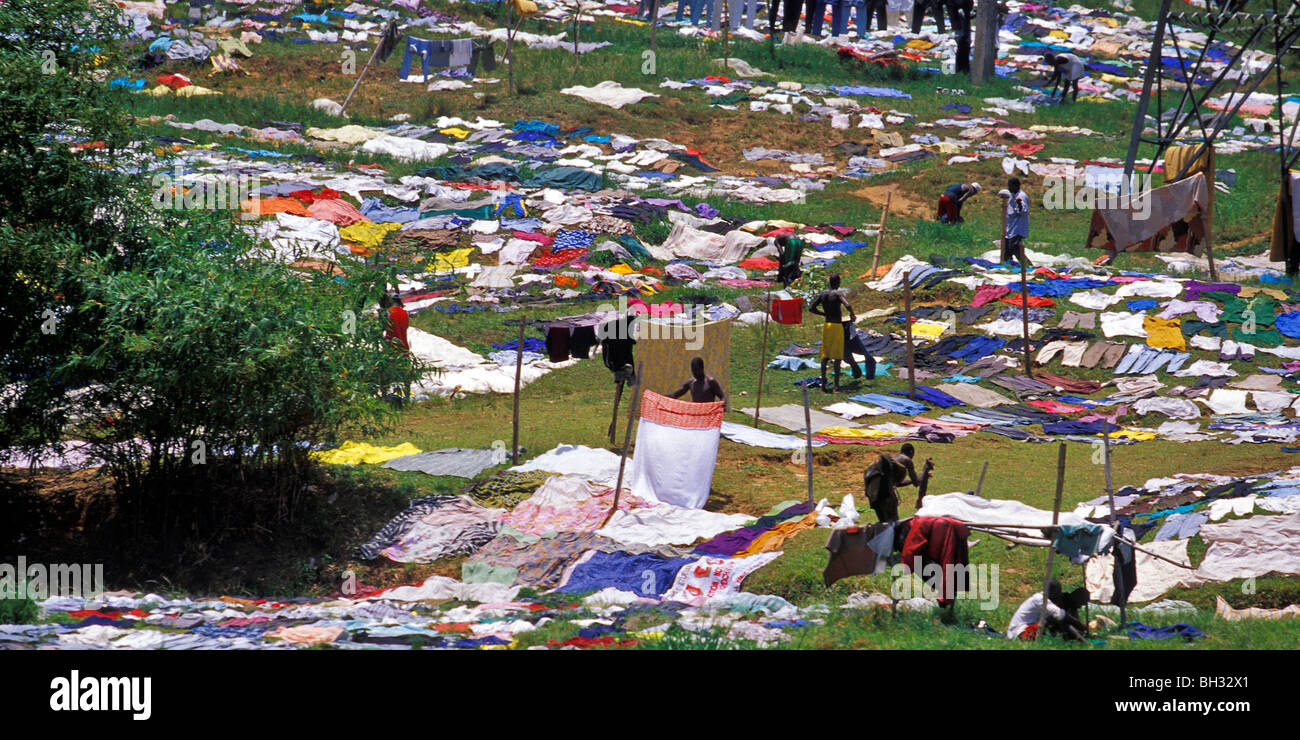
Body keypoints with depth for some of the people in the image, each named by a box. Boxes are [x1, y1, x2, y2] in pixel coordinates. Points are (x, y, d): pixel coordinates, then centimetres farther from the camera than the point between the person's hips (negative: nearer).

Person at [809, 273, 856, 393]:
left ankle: (823, 385, 5)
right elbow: (847, 305, -25)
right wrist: (852, 315, -4)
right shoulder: (838, 293, -10)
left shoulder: (823, 294, 7)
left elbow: (811, 308, 11)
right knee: (837, 357, -2)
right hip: (837, 327, -5)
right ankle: (836, 386, -5)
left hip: (826, 326, 5)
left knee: (825, 356, 8)